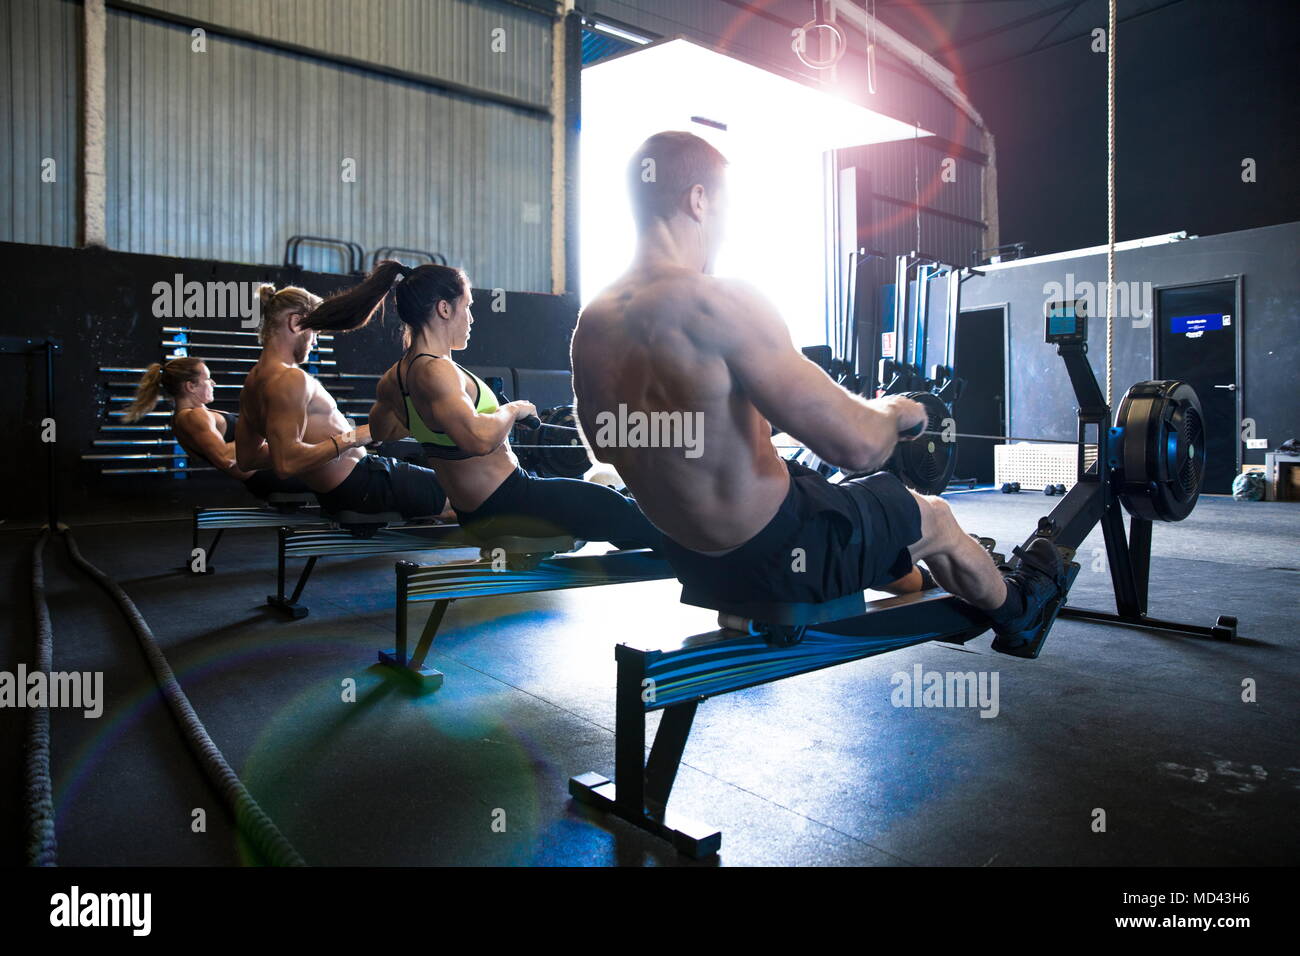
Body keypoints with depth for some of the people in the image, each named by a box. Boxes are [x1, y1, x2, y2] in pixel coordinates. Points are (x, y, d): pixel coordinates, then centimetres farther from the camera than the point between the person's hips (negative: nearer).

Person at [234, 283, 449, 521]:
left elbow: (246, 456, 17)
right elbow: (286, 464, -30)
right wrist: (350, 439, -21)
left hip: (331, 497, 11)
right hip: (362, 488, -11)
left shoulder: (254, 380, 8)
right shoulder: (291, 379, -22)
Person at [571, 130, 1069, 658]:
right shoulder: (719, 303, -28)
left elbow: (606, 446, 13)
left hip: (689, 562, 8)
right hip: (780, 561, -7)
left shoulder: (590, 323, -4)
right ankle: (1017, 614, 53)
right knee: (933, 516, 21)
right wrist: (895, 411, -3)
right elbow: (857, 445, -29)